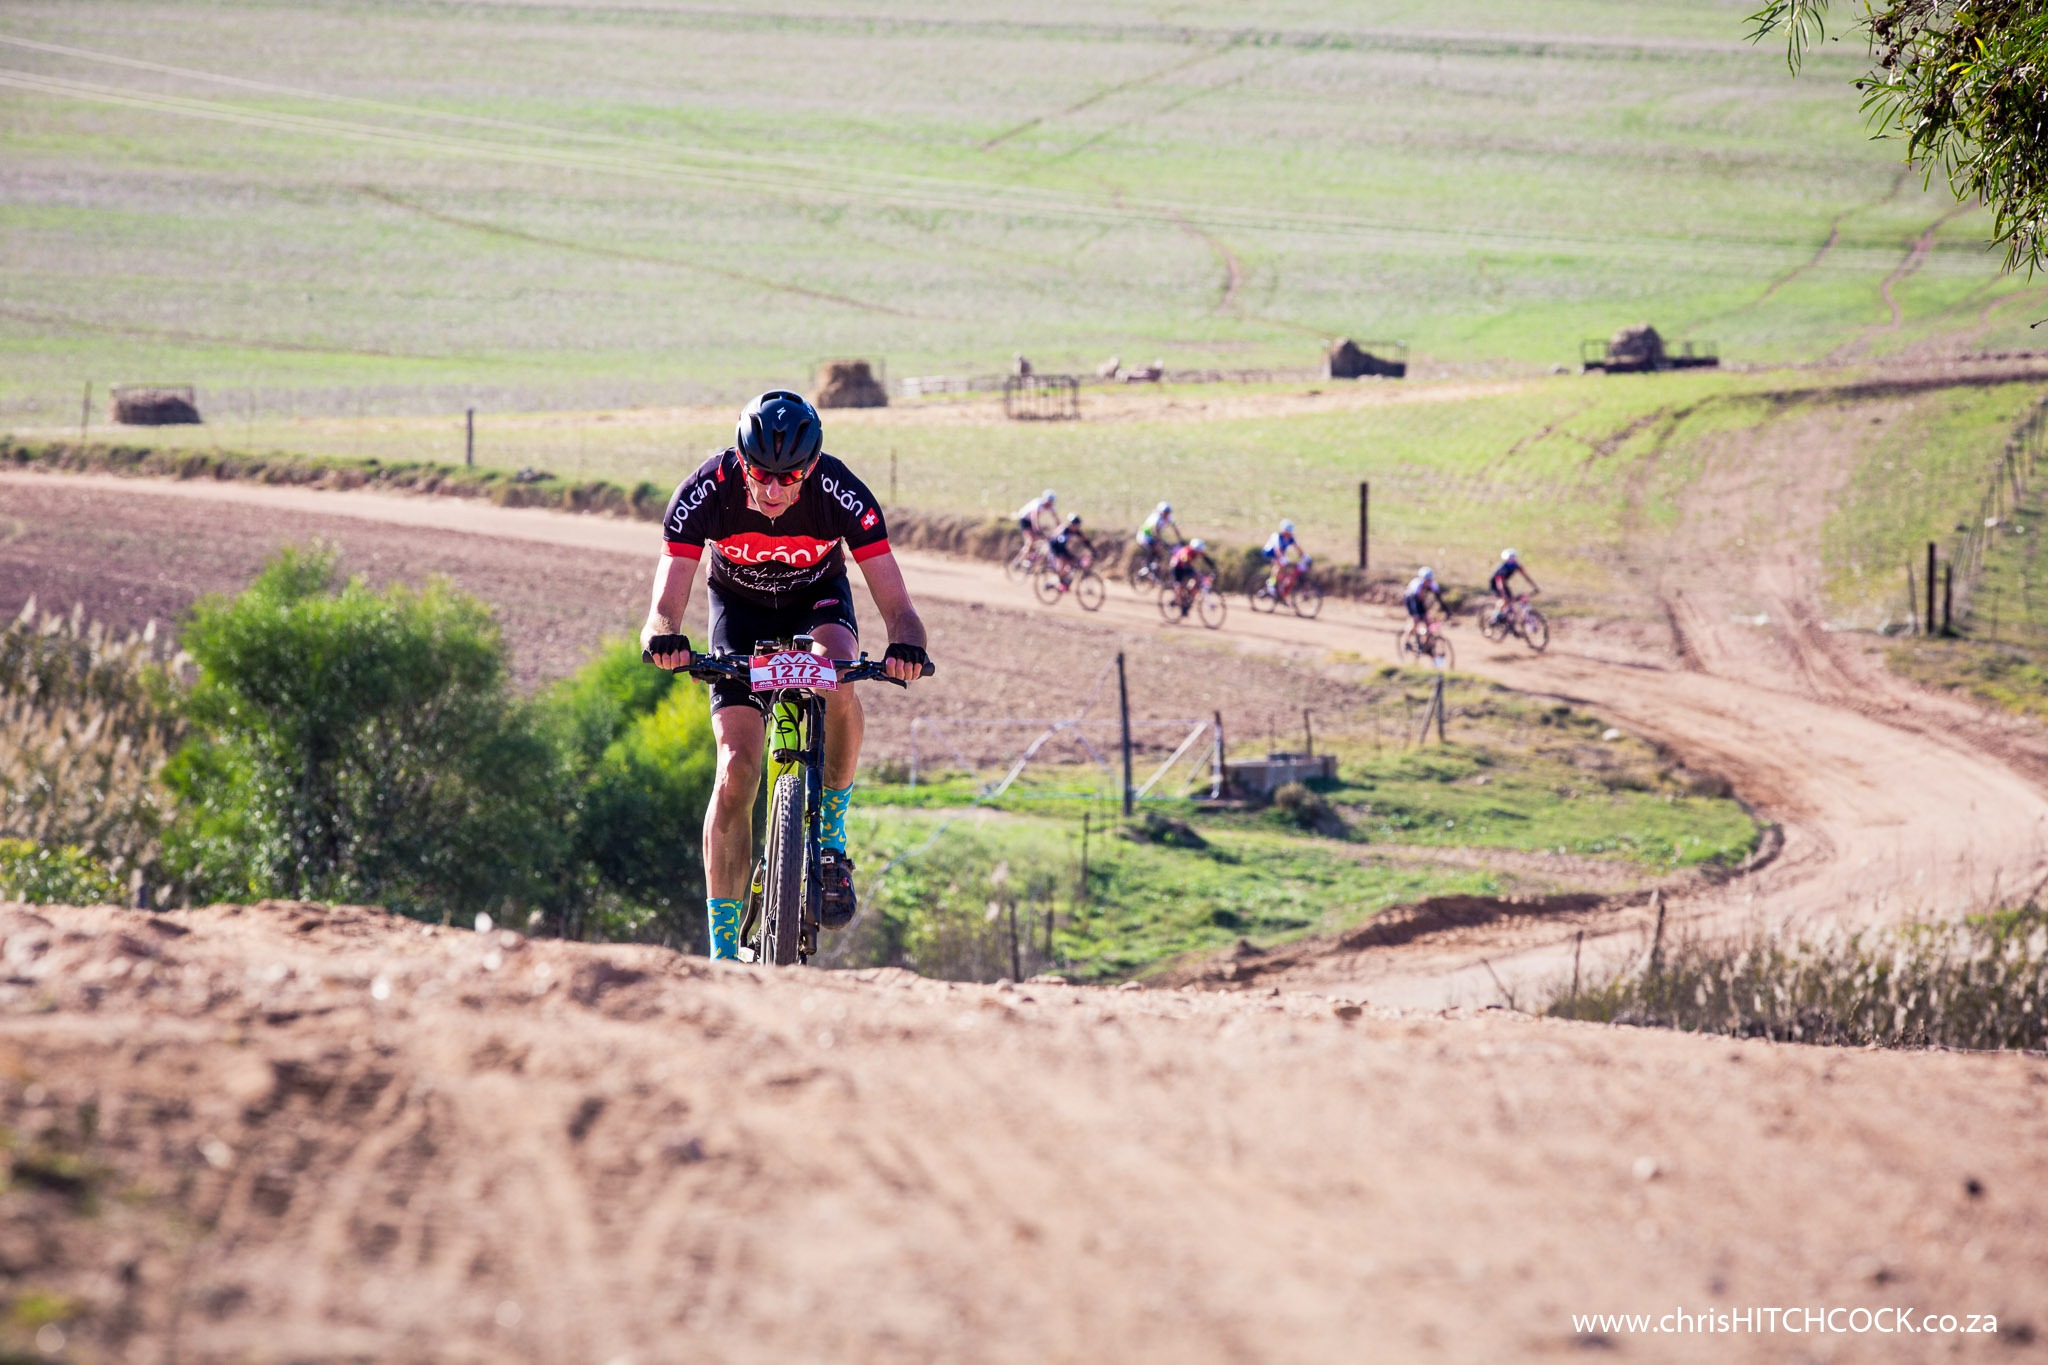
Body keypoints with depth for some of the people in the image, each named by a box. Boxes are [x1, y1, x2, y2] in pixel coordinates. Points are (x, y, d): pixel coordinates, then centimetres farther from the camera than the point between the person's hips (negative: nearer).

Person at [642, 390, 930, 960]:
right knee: (737, 768, -16)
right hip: (739, 607, 0)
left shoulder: (841, 494, -32)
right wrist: (663, 639, -57)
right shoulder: (705, 492, -31)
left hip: (819, 601, 0)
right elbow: (664, 608, -33)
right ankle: (723, 948, -7)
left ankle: (831, 835, -14)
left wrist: (906, 647, -56)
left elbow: (897, 606, -33)